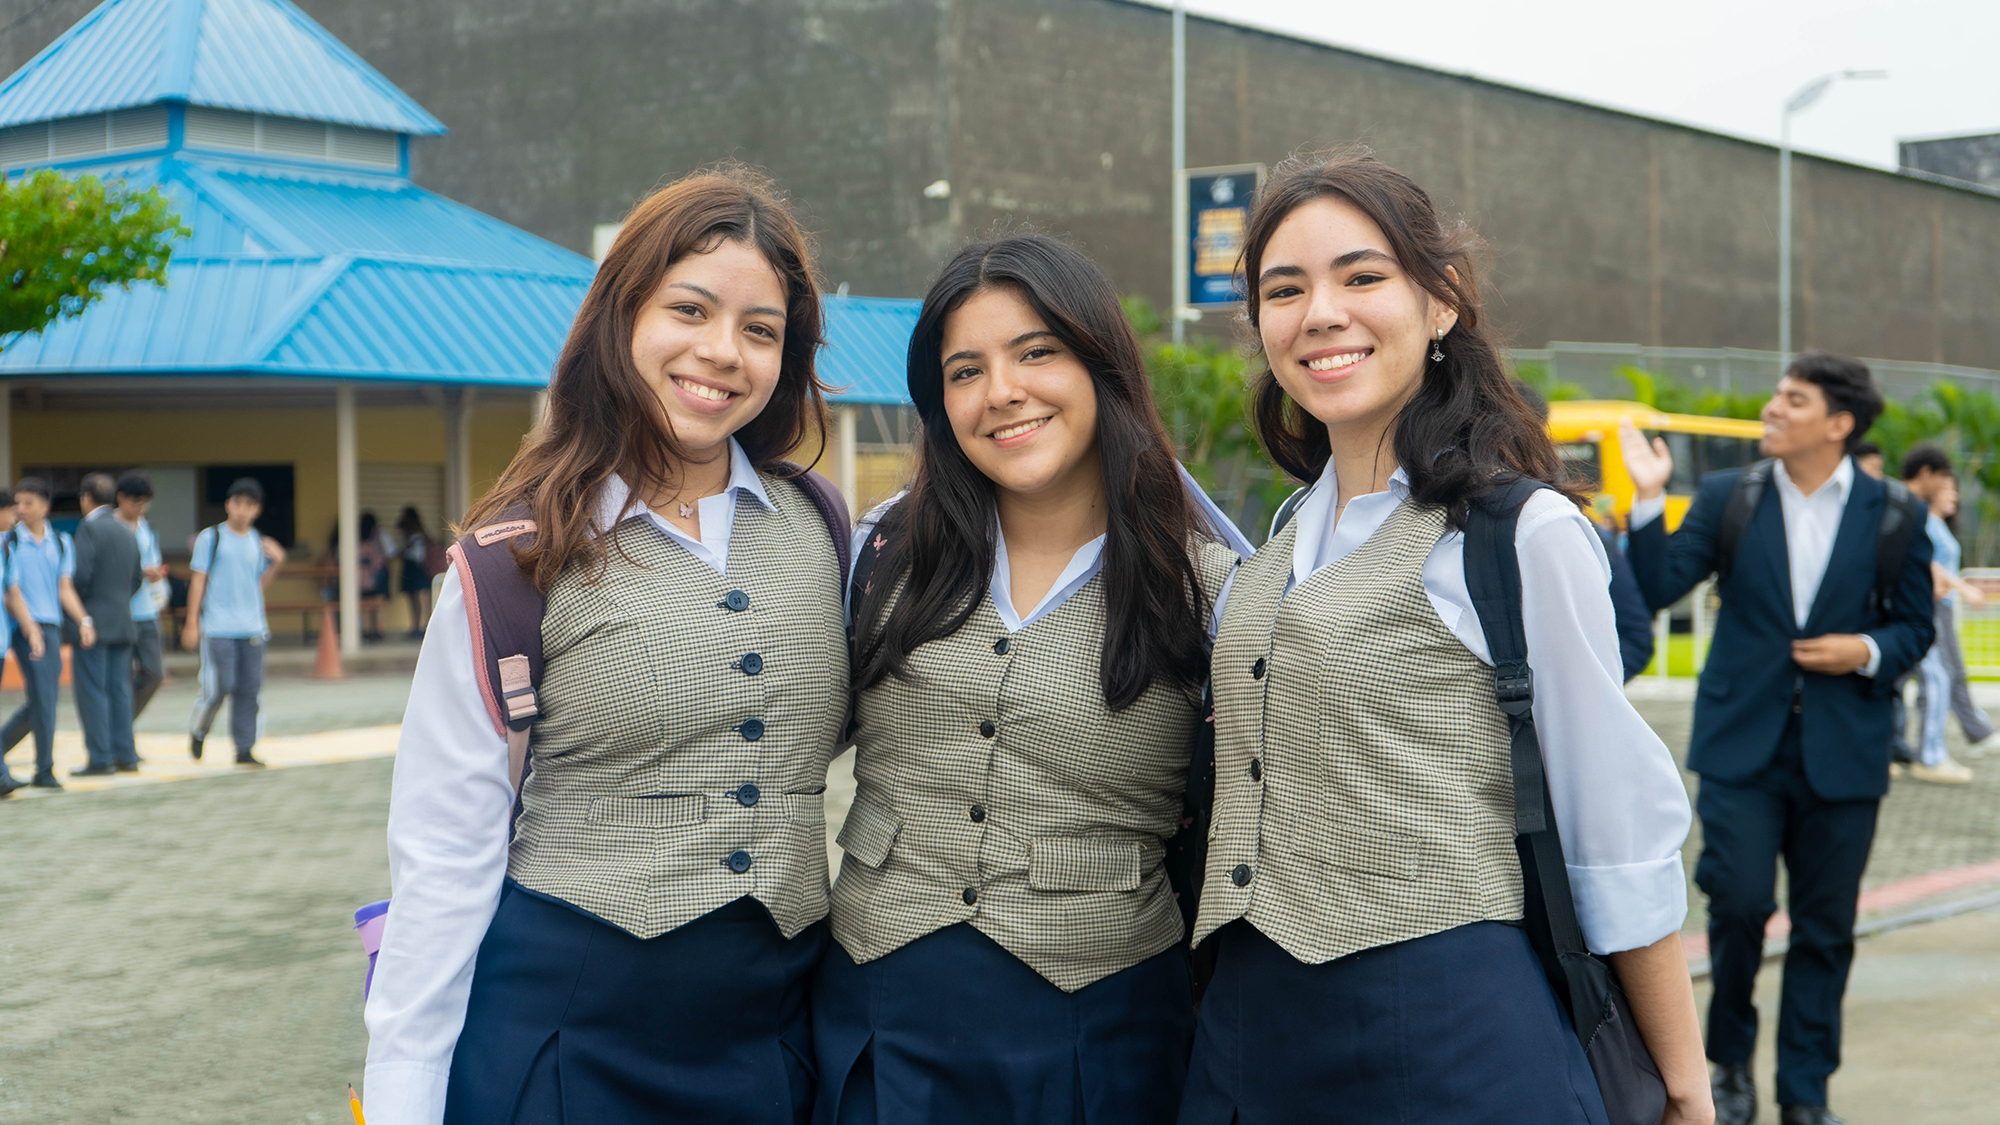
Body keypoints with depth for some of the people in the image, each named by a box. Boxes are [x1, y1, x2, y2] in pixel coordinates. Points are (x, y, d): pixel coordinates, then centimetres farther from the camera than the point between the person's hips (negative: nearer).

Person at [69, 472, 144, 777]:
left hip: (93, 621, -7)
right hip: (123, 620, 7)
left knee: (92, 691, -4)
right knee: (120, 689, 9)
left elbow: (82, 573, -17)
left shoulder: (89, 527, -9)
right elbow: (136, 580, 15)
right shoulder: (128, 533, 13)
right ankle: (125, 756, 10)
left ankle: (100, 759, -5)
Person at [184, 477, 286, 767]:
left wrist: (276, 562, -1)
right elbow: (198, 579, 0)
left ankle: (244, 749, 6)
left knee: (249, 689, 0)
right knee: (218, 686, -7)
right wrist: (192, 623, -2)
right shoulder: (211, 537, 0)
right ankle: (197, 732, 20)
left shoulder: (258, 542, 12)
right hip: (218, 627, -4)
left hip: (252, 627, 4)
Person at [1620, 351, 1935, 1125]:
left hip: (1842, 756, 1)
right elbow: (1657, 590, -3)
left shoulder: (1892, 515, 3)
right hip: (1742, 744, 0)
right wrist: (1649, 498, -13)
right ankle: (1730, 1060, 18)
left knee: (1825, 927, 6)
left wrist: (1869, 651, -11)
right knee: (1739, 903, -7)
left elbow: (1915, 627, 9)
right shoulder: (1725, 498, 4)